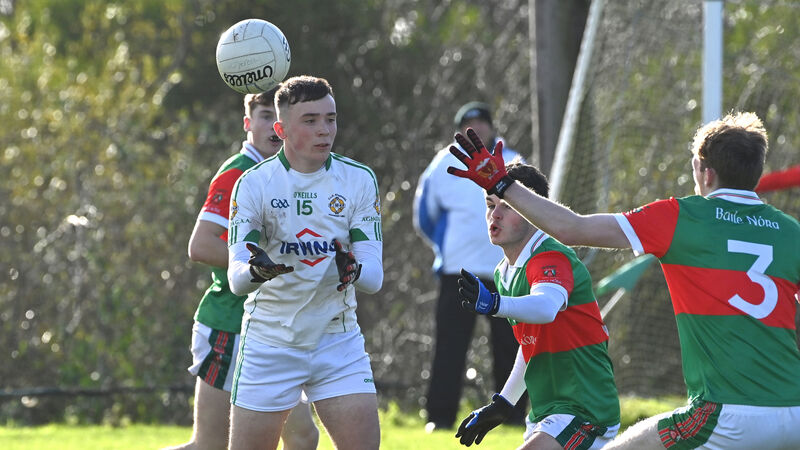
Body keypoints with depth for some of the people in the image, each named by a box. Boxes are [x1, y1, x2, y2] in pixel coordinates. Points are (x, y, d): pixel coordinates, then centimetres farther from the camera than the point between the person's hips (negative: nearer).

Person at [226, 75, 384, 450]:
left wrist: (354, 271, -31)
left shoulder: (359, 179, -2)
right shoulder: (254, 183, -8)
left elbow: (374, 276, -7)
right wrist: (256, 271, -39)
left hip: (338, 340, 2)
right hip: (269, 344, -2)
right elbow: (236, 278, -15)